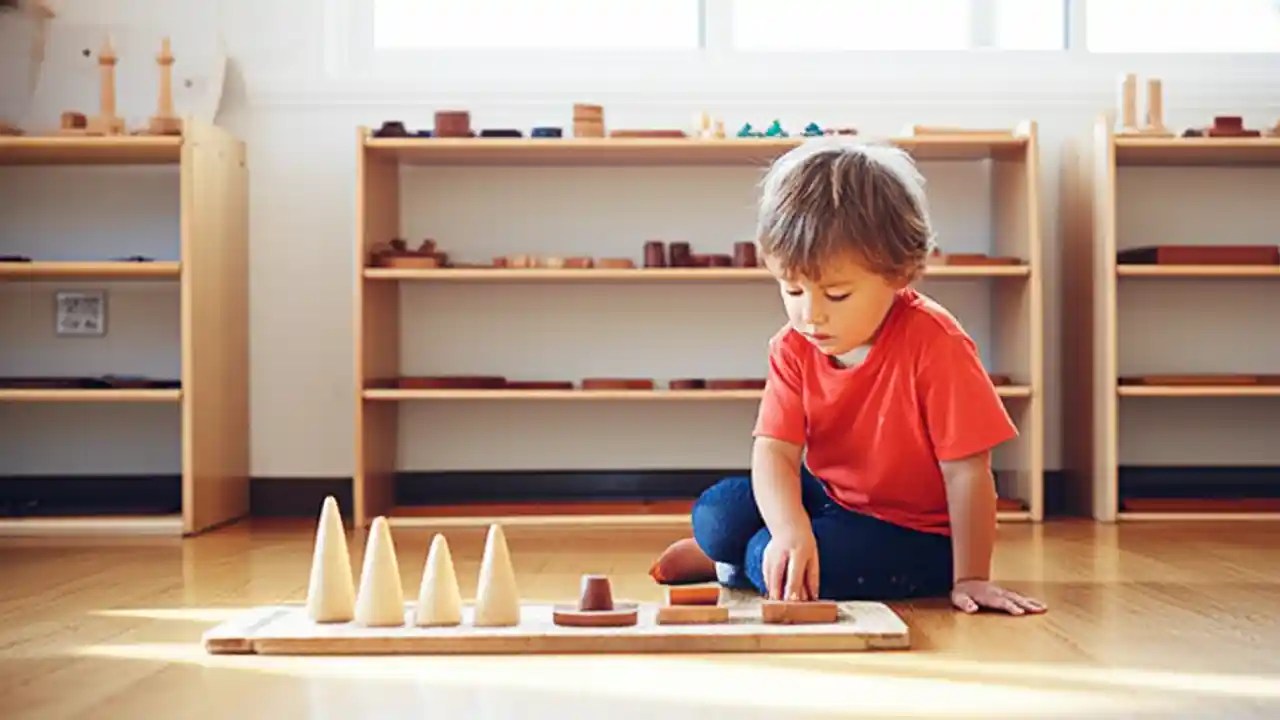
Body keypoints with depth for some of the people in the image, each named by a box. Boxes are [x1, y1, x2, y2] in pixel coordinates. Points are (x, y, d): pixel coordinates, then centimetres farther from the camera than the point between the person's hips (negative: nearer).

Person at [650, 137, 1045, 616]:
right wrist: (790, 529, -37)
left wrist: (969, 579, -21)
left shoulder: (932, 344, -25)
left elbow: (966, 472, -22)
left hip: (916, 535, -6)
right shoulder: (793, 348, -8)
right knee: (716, 513, -15)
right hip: (830, 501, 6)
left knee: (767, 562, -26)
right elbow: (774, 451, -16)